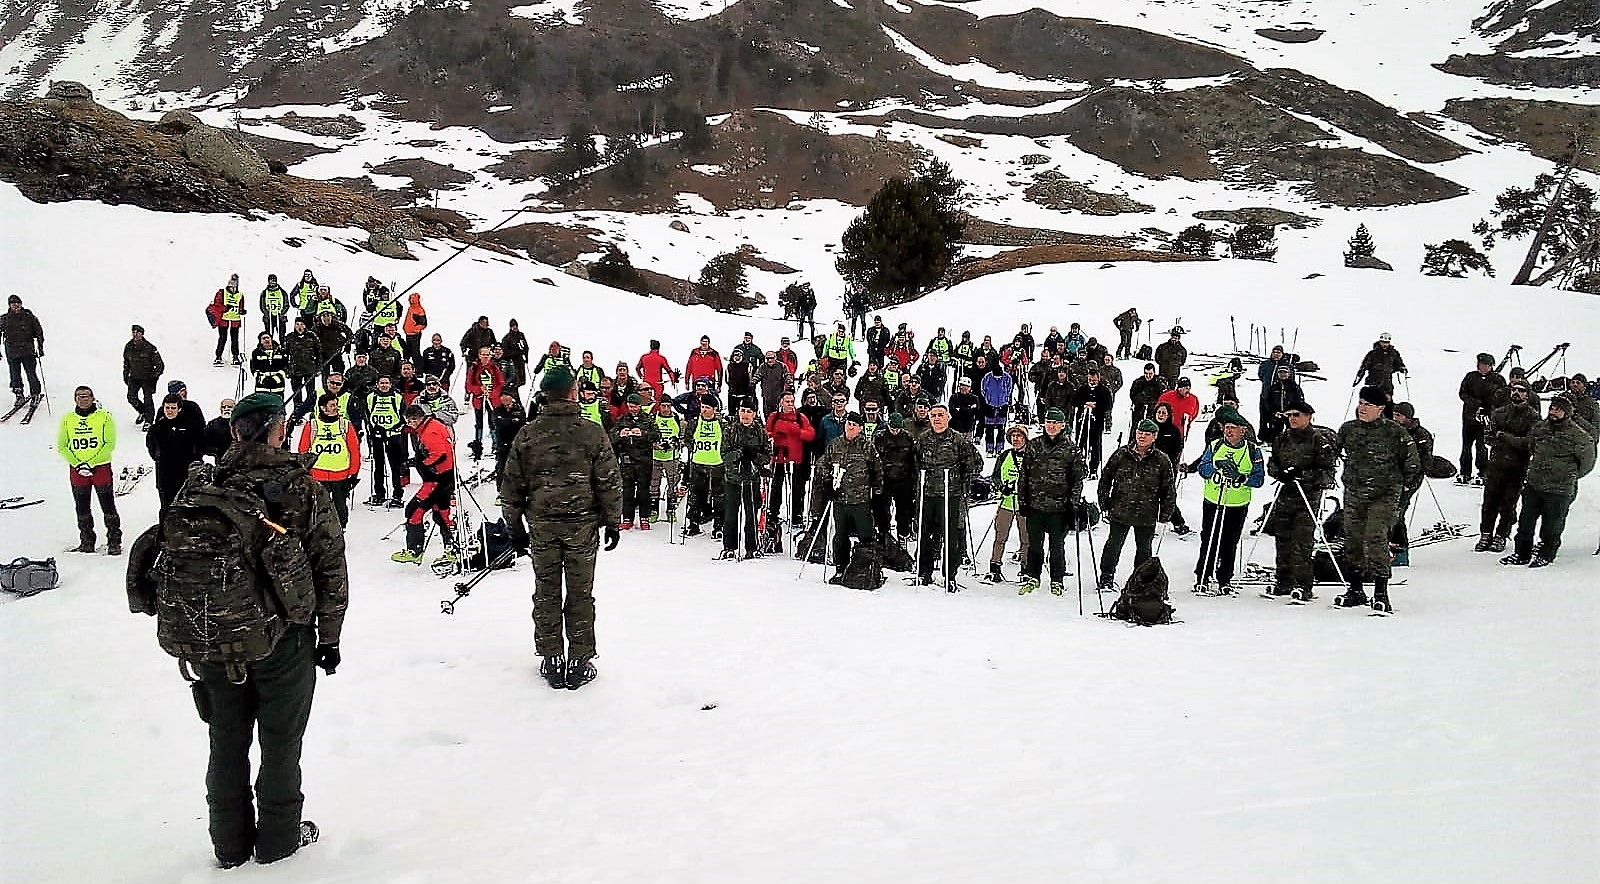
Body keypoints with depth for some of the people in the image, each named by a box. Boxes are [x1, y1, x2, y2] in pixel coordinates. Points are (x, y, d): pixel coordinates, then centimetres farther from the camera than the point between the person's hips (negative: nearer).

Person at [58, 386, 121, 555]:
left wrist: (91, 463, -14)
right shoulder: (67, 419, 6)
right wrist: (78, 464, -8)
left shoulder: (104, 416, -3)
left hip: (101, 467, -3)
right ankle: (86, 543, 20)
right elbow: (62, 446, 5)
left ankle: (114, 542, 6)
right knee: (82, 510, 10)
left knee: (108, 507, -2)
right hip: (77, 470, 3)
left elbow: (110, 444, -7)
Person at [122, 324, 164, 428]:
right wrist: (125, 376, 15)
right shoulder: (128, 347, 0)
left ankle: (149, 420, 5)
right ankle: (142, 412, 21)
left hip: (147, 378, -4)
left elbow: (160, 365, -9)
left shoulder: (150, 348, -14)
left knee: (147, 399, -8)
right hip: (134, 377, 4)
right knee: (131, 397, -7)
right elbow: (126, 363, 16)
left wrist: (154, 377, -14)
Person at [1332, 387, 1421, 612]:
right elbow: (1331, 451, 23)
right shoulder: (1348, 429, 5)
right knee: (1352, 539, 8)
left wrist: (1407, 486, 7)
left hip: (1384, 496, -5)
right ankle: (1355, 590, 21)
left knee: (1375, 538, -16)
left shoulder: (1395, 432, -7)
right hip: (1353, 494, 5)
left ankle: (1381, 593, -11)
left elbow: (1412, 461, 3)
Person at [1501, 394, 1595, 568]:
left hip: (1559, 490, -5)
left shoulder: (1578, 435, -11)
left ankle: (1546, 554, 25)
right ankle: (1521, 553, 22)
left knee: (1551, 527, 8)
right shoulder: (1539, 427, 4)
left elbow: (1587, 463, 0)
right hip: (1533, 485, 5)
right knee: (1525, 523, 10)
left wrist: (1569, 477, 7)